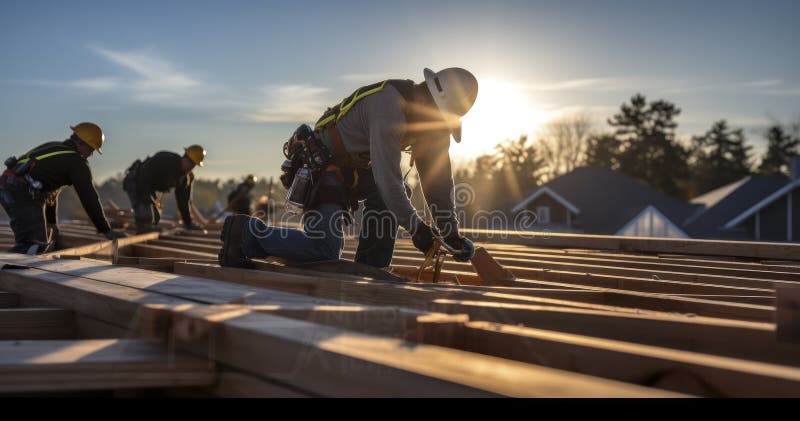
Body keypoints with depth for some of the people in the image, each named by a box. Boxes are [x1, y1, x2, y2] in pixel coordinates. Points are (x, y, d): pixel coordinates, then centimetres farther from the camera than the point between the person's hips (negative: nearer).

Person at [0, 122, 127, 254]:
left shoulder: (53, 146, 25)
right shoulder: (78, 163, -2)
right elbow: (89, 199, -4)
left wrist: (52, 223, 31)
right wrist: (107, 231, 2)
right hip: (22, 193, -9)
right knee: (36, 246, -12)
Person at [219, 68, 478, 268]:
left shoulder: (431, 120, 3)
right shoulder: (390, 108, -28)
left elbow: (438, 176, 5)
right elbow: (388, 177, -31)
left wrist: (449, 231, 0)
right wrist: (415, 227, -23)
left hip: (353, 169, 10)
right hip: (319, 168, -10)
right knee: (326, 249, -20)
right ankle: (246, 231, -6)